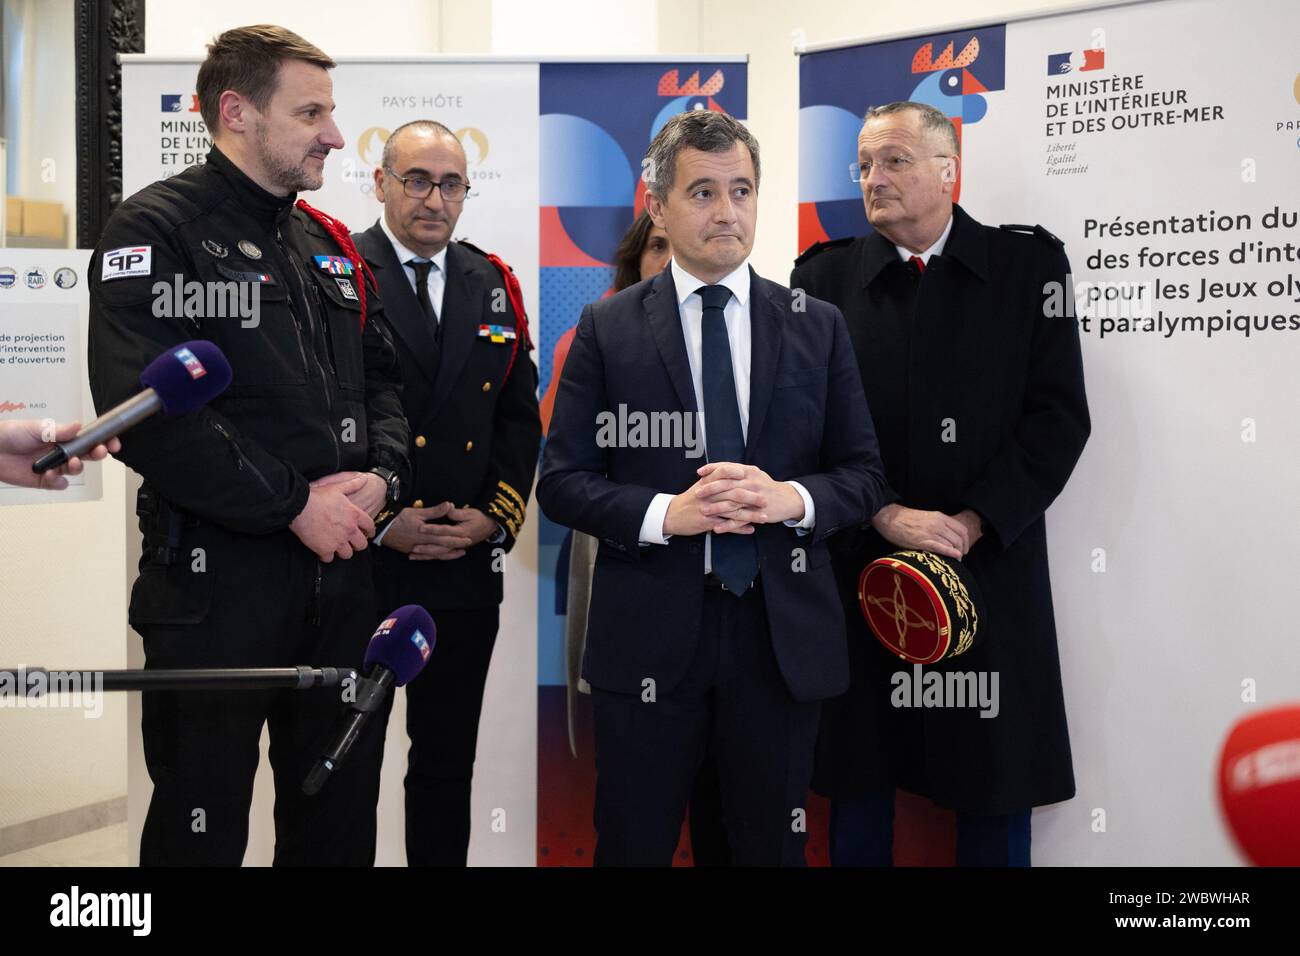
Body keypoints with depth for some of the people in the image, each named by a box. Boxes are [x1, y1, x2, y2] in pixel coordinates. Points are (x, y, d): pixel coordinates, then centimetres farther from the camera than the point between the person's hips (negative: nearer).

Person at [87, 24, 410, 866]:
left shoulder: (330, 245, 15)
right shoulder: (158, 228, -8)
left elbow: (383, 377, 16)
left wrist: (381, 474, -5)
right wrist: (293, 503, -17)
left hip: (343, 570, 7)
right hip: (217, 579, -6)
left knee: (341, 817, 17)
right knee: (203, 830, 7)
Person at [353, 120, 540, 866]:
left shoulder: (494, 287, 11)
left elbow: (520, 417, 11)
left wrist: (496, 516, -2)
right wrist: (376, 522, -14)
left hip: (468, 569, 4)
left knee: (448, 761, 14)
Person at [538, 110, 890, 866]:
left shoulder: (818, 327, 6)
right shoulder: (606, 329, 1)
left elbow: (866, 474, 6)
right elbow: (561, 481, -1)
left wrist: (792, 498, -15)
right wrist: (664, 513, -18)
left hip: (783, 633, 2)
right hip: (648, 633, -1)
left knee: (774, 846, 15)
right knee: (633, 846, 11)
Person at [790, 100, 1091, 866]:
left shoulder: (1029, 265, 1)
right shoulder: (825, 276, 4)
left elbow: (1059, 416, -4)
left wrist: (971, 524, -12)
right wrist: (886, 517, -13)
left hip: (991, 566, -1)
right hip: (858, 567, 1)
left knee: (996, 797, 9)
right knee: (858, 780, 11)